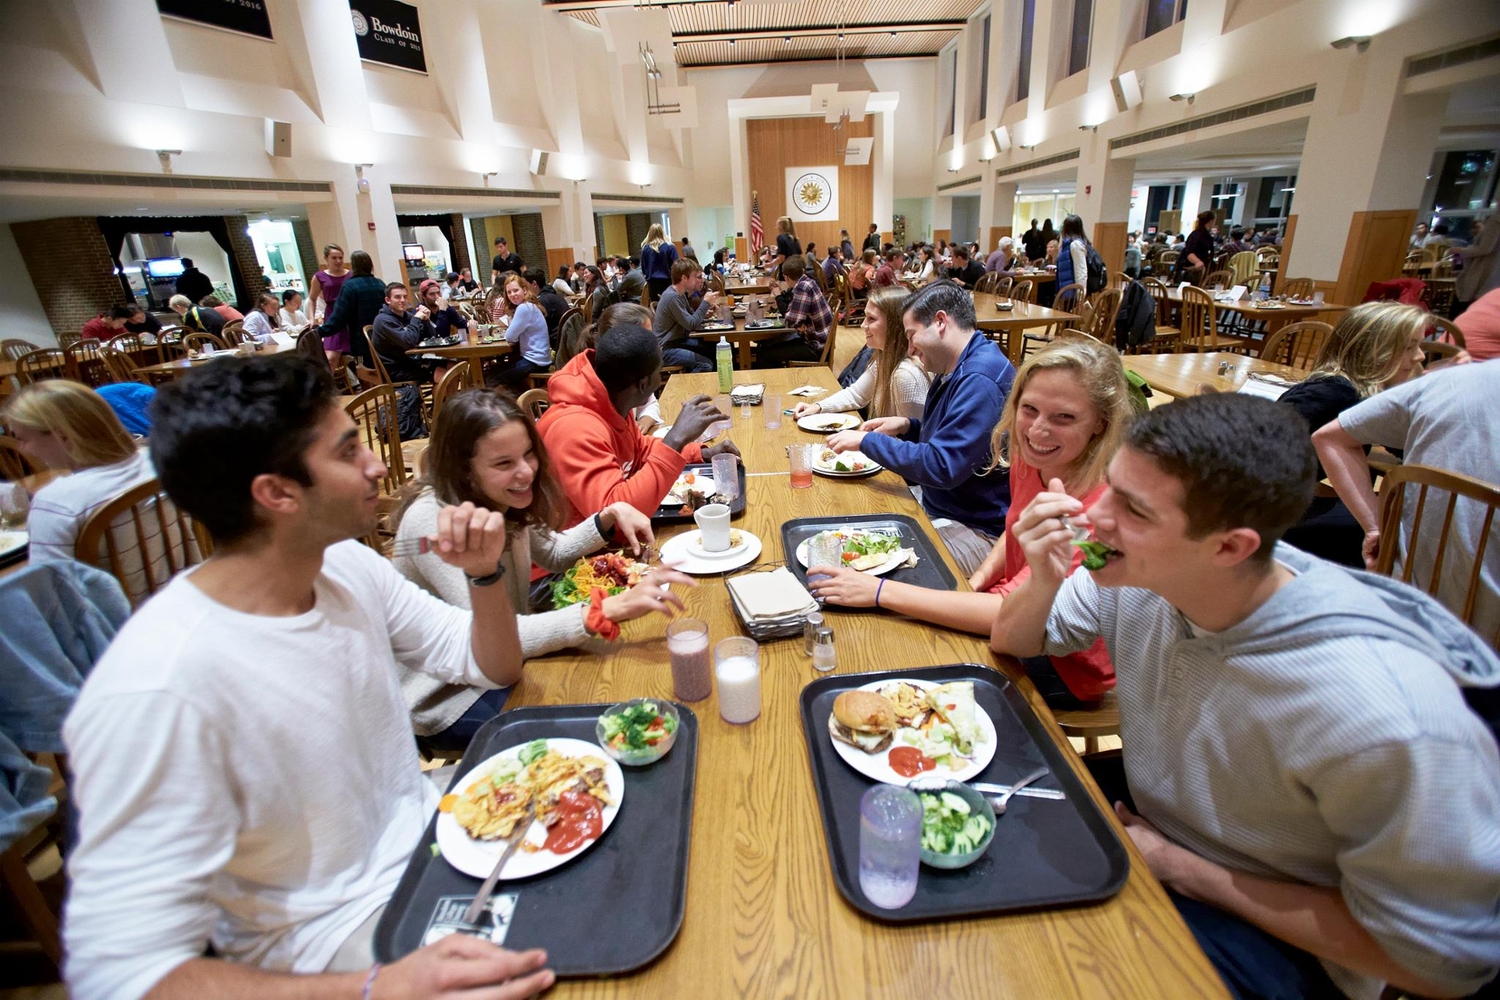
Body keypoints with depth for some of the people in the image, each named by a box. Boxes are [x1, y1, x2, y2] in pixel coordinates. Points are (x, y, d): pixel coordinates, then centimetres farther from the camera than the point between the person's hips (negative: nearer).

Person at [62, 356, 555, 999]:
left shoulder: (349, 565, -7)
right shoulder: (160, 688, -29)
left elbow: (495, 668, 3)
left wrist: (484, 574, -16)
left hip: (428, 829, 6)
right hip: (336, 931, -6)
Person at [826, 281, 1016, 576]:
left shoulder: (981, 381, -23)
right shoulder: (954, 372, 11)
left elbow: (943, 466, -28)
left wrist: (867, 441, -18)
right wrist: (907, 426, 4)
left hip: (978, 529, -10)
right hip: (937, 509, 10)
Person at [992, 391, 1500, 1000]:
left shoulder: (1382, 713, -34)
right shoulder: (1143, 571, -17)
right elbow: (1011, 642, -3)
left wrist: (1178, 869, -17)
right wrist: (1044, 582, -26)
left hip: (1269, 929, -5)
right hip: (1144, 824, 5)